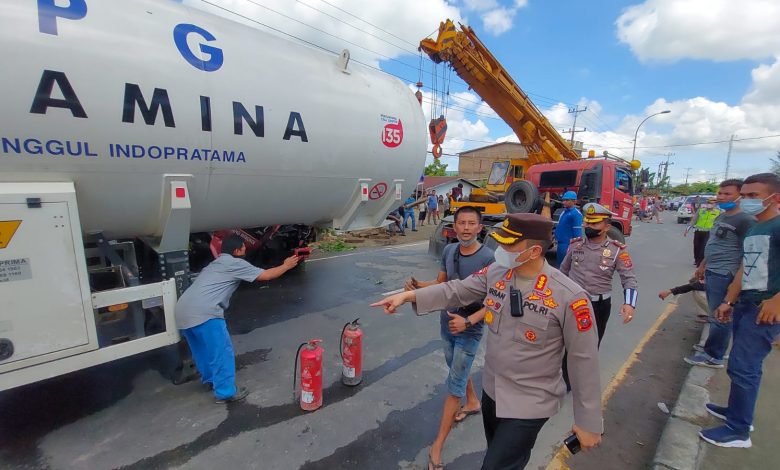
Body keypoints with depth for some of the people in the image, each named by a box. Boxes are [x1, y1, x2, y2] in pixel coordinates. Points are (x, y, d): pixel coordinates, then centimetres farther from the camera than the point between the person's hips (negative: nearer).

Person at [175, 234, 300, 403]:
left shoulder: (216, 264, 25)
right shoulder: (235, 263, 2)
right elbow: (266, 275, 3)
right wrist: (286, 266, 14)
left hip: (182, 311, 10)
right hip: (203, 312, -10)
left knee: (202, 349, 26)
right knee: (221, 351, 2)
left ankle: (210, 379, 43)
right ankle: (226, 392, 10)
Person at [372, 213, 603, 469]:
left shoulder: (569, 297, -25)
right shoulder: (496, 272, -11)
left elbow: (584, 360, -16)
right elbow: (455, 290, -3)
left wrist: (589, 421, -7)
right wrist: (408, 295, -11)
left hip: (529, 403, -5)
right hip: (491, 389, 6)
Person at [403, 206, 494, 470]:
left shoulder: (488, 258, -23)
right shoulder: (449, 251, -6)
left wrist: (468, 321, -31)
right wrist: (418, 286, -15)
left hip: (469, 331, -6)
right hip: (446, 324, 6)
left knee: (454, 386, 3)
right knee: (458, 370, 27)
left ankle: (437, 446, 15)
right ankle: (472, 402, 56)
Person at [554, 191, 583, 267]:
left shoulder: (576, 214, -13)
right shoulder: (564, 212, 14)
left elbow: (577, 232, -17)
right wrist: (556, 236, 21)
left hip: (567, 244, -9)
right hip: (561, 242, 9)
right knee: (559, 263, 17)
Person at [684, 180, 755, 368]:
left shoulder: (745, 220, -13)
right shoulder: (720, 217, 13)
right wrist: (702, 266, 26)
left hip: (725, 275, -9)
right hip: (712, 272, 9)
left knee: (721, 316, 0)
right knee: (716, 314, 18)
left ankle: (713, 357, 10)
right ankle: (714, 346, 31)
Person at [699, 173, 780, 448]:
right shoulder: (752, 230, 14)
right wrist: (729, 302, 17)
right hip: (745, 304, 9)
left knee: (742, 367, -4)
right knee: (744, 365, 17)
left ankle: (738, 431, 9)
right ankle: (737, 411, 31)